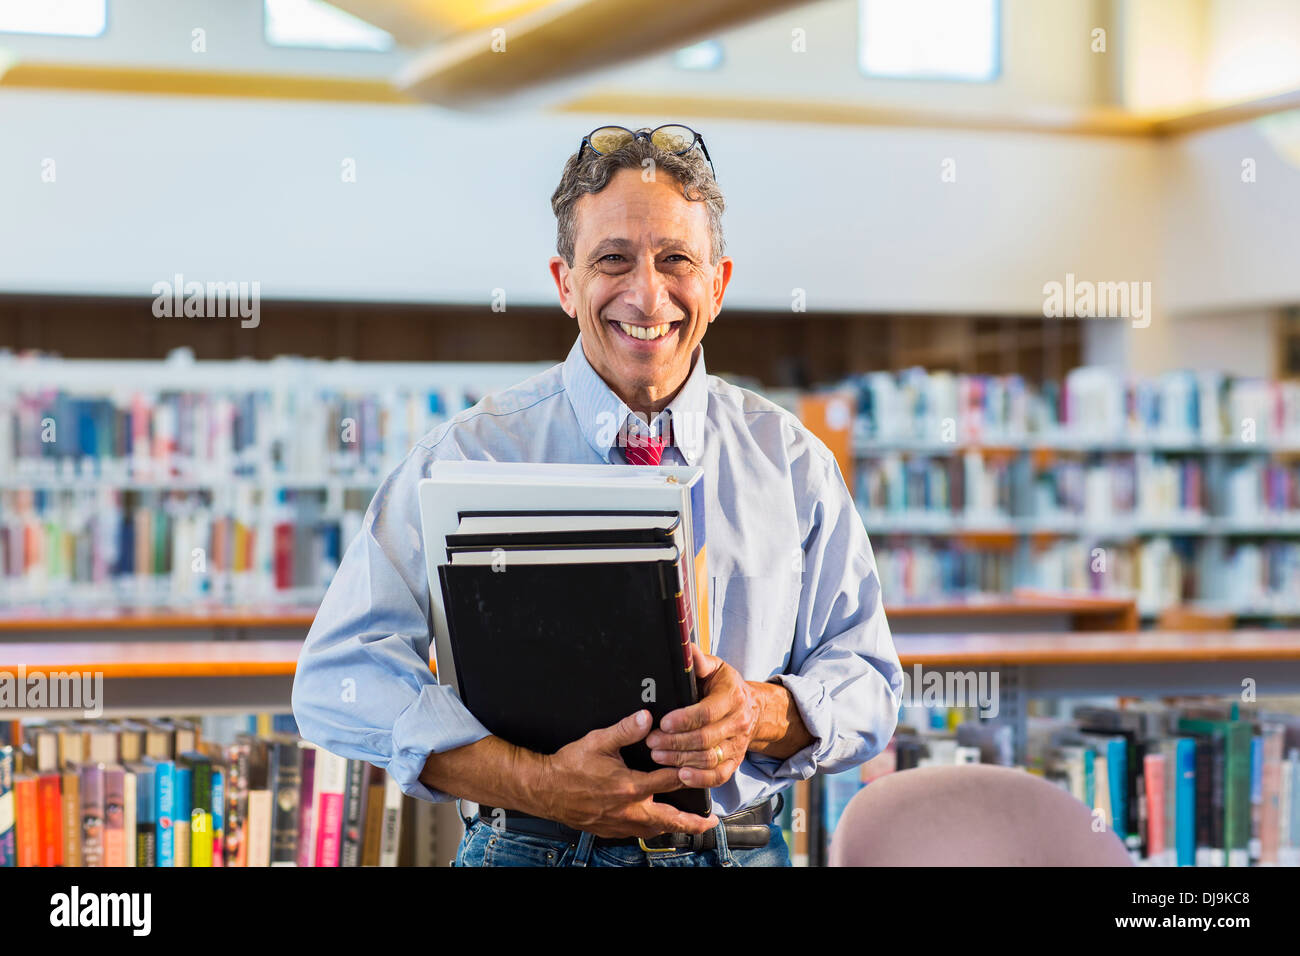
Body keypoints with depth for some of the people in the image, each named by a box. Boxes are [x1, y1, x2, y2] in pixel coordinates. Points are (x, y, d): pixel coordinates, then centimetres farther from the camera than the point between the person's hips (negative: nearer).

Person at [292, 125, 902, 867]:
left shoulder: (789, 460, 10)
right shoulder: (472, 454, 2)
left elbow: (869, 681, 12)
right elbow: (340, 680, -6)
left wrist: (761, 714, -10)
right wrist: (538, 784, -17)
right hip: (533, 850, -3)